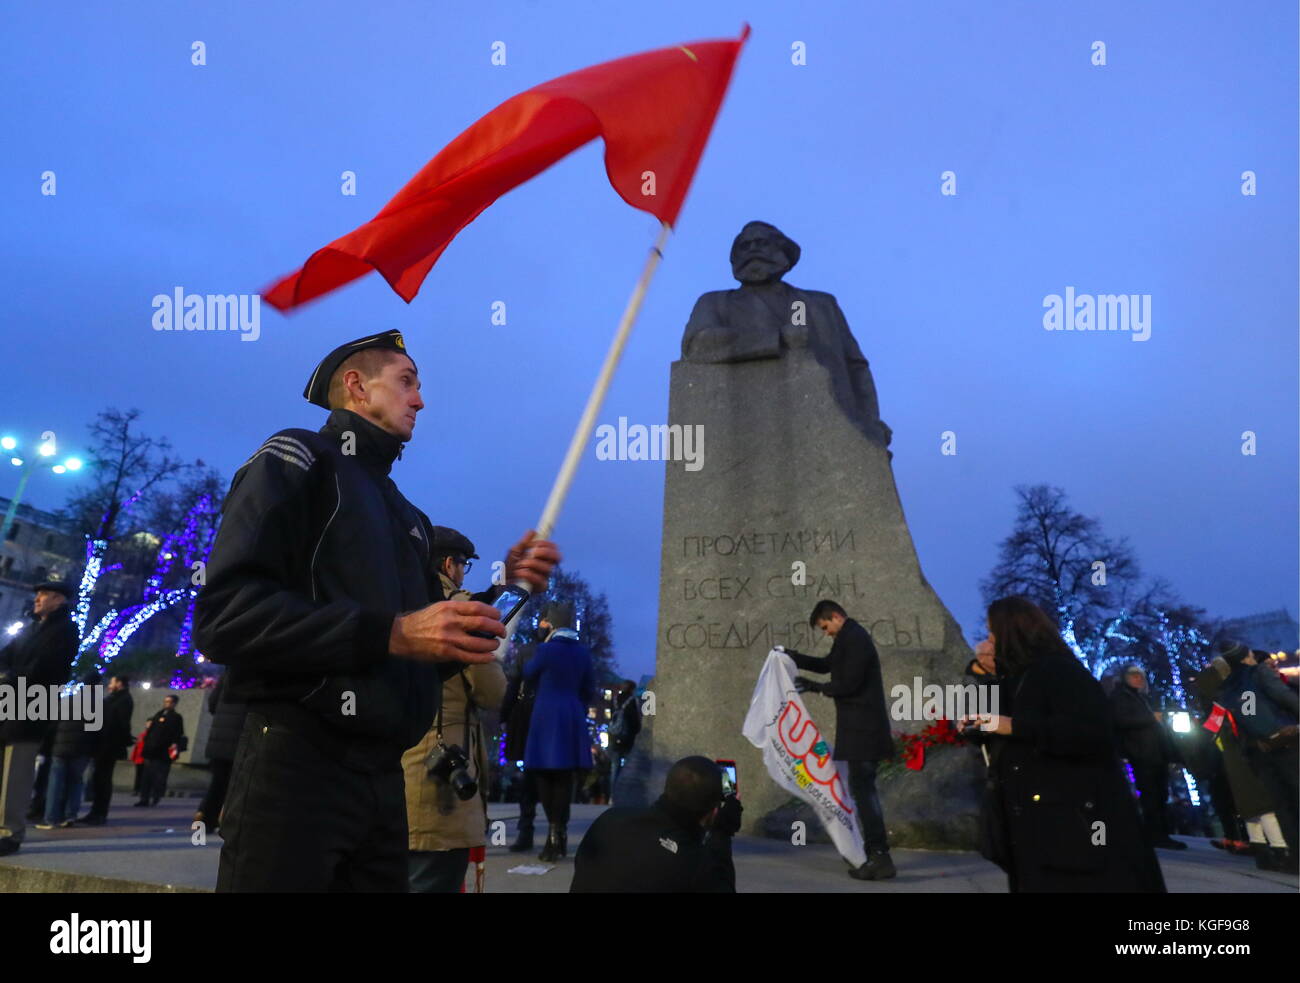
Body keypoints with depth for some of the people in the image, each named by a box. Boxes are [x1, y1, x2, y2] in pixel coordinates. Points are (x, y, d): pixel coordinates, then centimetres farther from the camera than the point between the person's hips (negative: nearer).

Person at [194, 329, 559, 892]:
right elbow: (224, 615, -17)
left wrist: (503, 591, 4)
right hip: (296, 767, -7)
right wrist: (392, 633, -21)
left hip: (383, 780, 7)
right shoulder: (296, 459, -3)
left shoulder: (409, 518, 19)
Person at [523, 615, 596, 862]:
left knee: (545, 775, 3)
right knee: (565, 776, 9)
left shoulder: (547, 649, -8)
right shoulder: (583, 652, 6)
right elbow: (589, 690, 11)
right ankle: (560, 831, 10)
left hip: (546, 717, -4)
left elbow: (528, 674, 9)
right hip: (572, 718, 4)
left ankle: (554, 831, -2)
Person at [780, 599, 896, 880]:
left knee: (862, 789, -8)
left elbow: (848, 683, -21)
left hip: (863, 728, -10)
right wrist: (792, 656, 13)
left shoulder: (855, 639, -16)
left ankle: (880, 858, -6)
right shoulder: (850, 638, 17)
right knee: (863, 788, 14)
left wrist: (815, 687, -9)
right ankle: (876, 852, 21)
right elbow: (827, 664, 25)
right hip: (860, 726, 10)